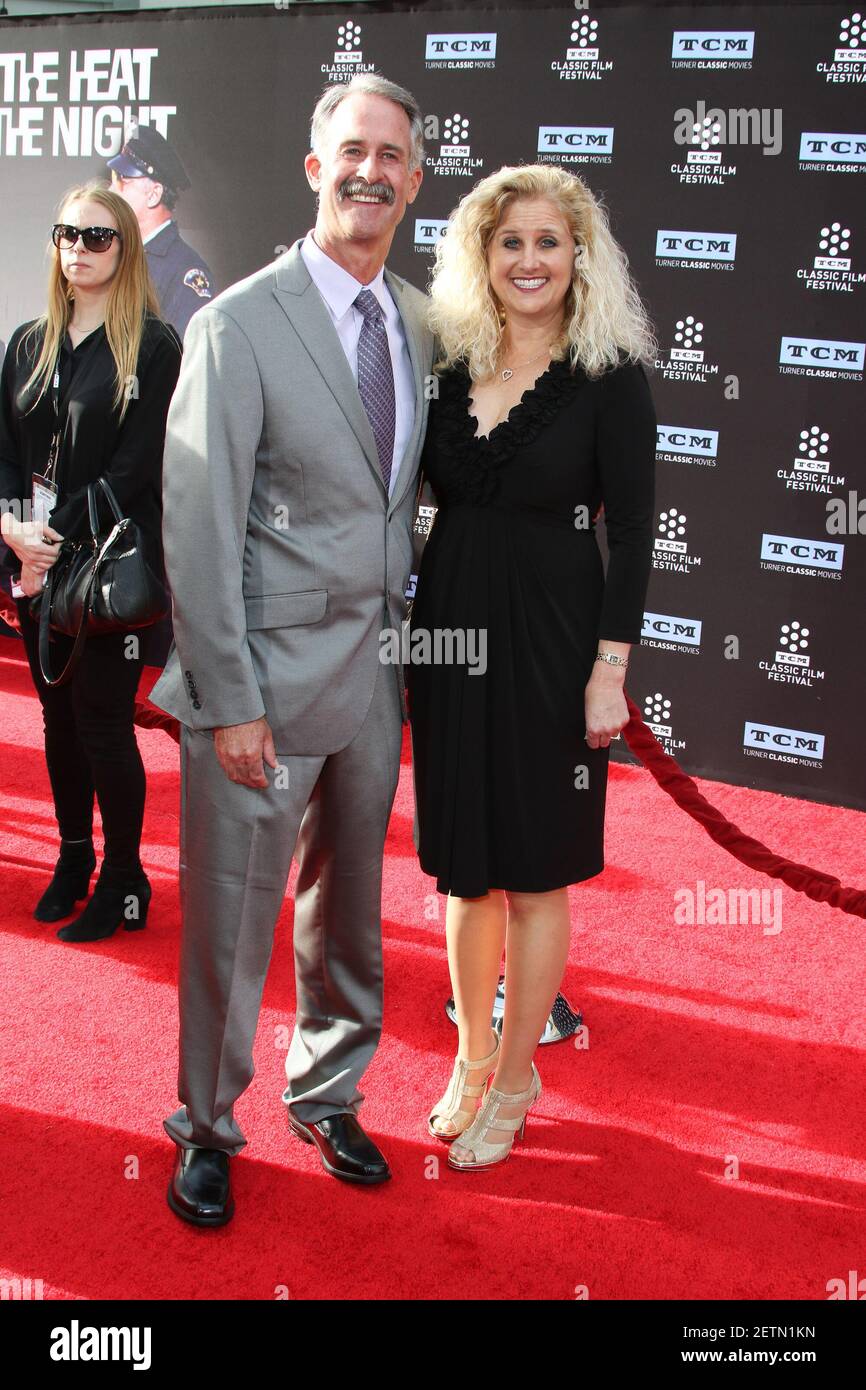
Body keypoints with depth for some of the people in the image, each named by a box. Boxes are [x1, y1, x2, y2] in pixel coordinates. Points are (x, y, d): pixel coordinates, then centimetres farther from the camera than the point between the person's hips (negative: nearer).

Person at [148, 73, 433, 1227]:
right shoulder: (240, 323, -11)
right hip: (267, 674, -5)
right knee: (230, 919, 7)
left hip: (376, 670, 5)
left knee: (348, 905, 18)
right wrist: (230, 699, -15)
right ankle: (206, 1128, 30)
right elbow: (199, 526, -13)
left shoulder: (421, 324, 7)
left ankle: (327, 1095, 39)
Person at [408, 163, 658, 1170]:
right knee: (462, 865, 14)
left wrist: (610, 669, -13)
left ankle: (512, 1080, 26)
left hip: (549, 641, -4)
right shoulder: (450, 364, 5)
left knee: (533, 874, 8)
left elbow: (630, 533, -7)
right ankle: (472, 1056, 33)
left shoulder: (609, 376, -6)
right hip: (450, 632, 4)